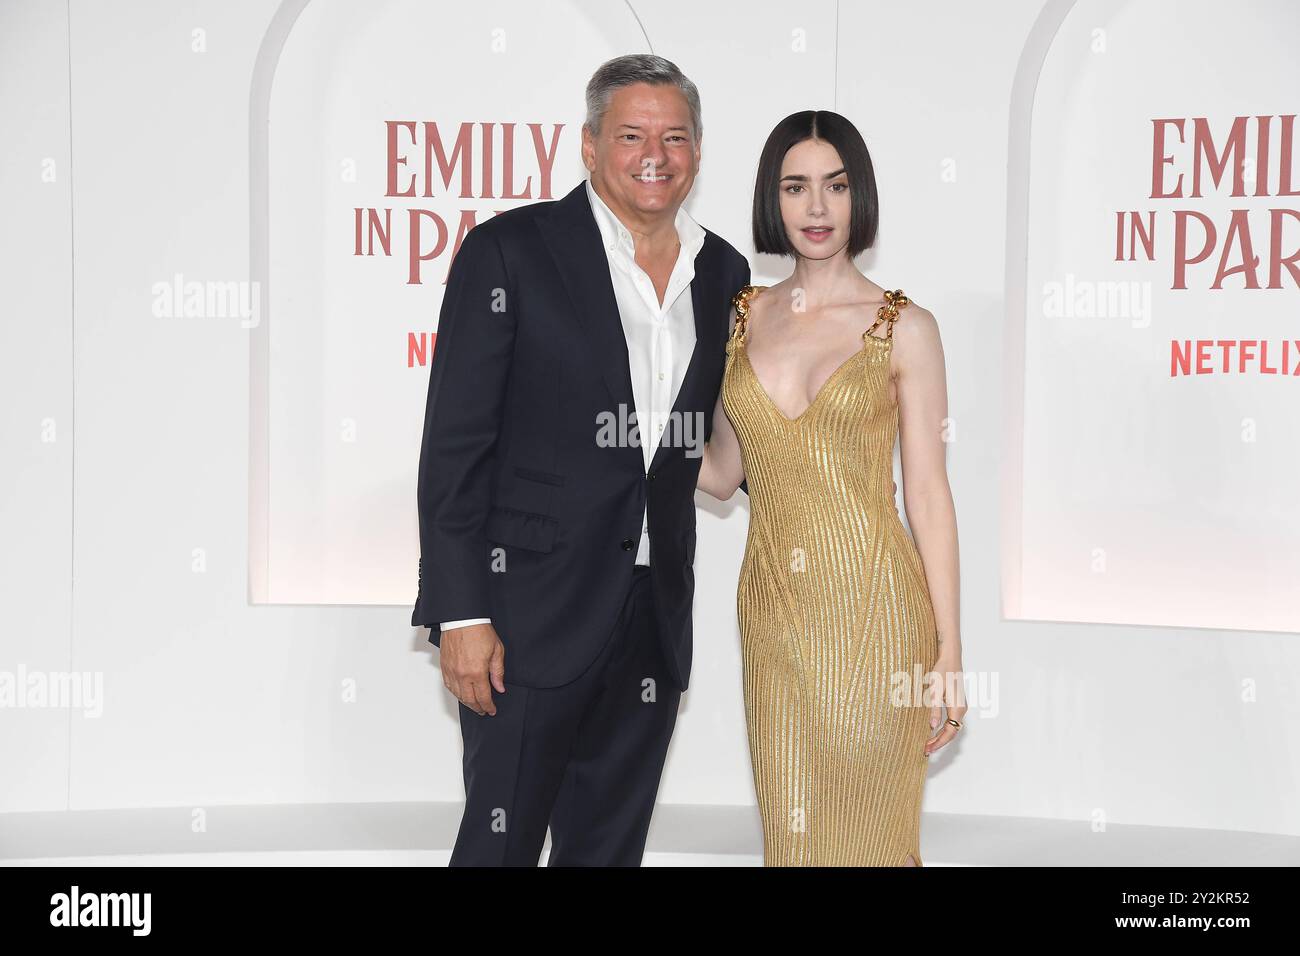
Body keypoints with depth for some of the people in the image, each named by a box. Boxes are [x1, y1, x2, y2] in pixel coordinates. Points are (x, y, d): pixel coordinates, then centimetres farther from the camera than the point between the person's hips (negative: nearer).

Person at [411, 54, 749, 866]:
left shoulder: (722, 272, 10)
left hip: (654, 617, 5)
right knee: (502, 842, 0)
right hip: (531, 609, -5)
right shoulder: (510, 252, -7)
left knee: (609, 849, 13)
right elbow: (455, 444, -10)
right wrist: (462, 615, -14)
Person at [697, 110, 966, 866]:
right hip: (773, 606, 4)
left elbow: (928, 491, -4)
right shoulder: (743, 314, 7)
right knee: (789, 823, 9)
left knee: (866, 826, 4)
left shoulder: (904, 328, -4)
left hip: (871, 612, -4)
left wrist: (949, 653, -6)